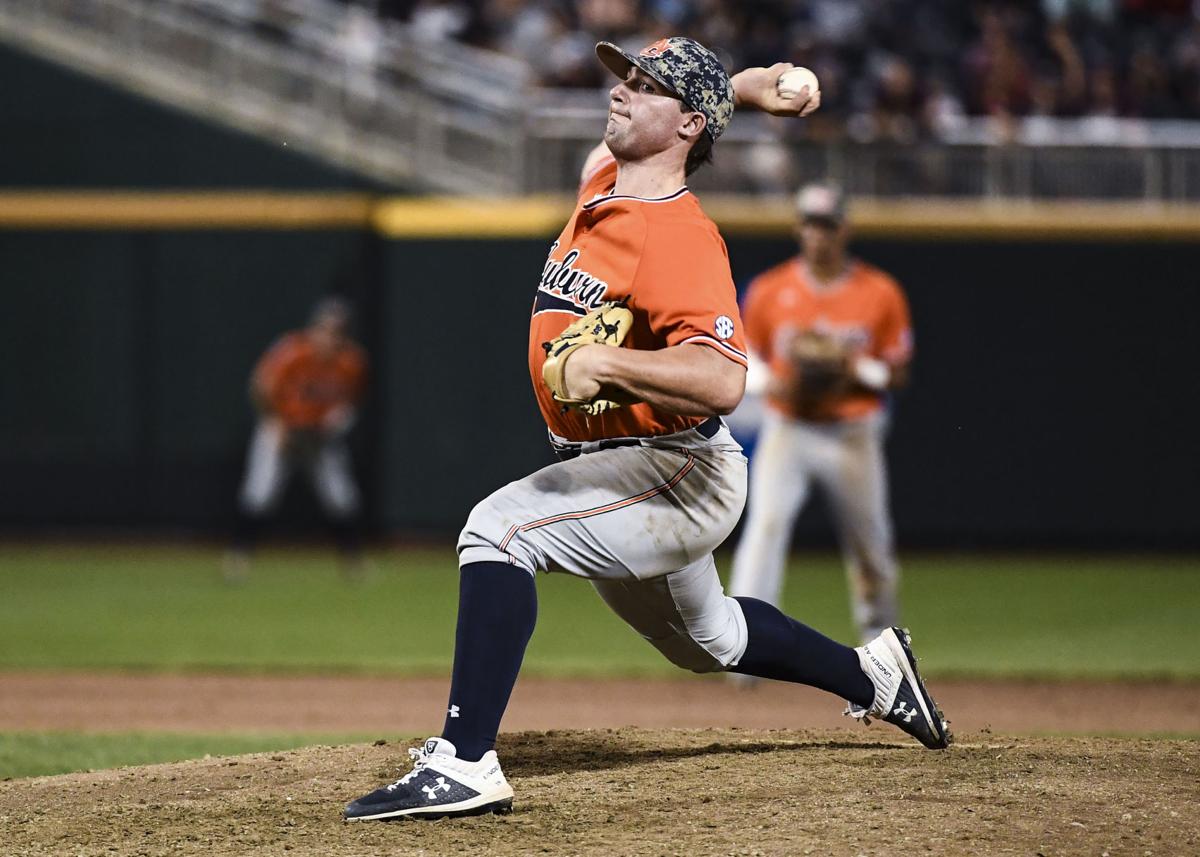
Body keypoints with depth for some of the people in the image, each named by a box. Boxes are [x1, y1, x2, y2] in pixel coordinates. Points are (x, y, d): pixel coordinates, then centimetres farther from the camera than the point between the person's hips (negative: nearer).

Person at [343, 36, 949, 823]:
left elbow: (723, 381, -35)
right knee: (702, 637, 29)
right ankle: (875, 676, 50)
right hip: (613, 468, 10)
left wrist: (607, 363, -42)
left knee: (499, 529, -28)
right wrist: (742, 87, 11)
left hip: (680, 477, -10)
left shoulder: (679, 237, -23)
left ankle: (464, 764, -34)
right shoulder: (601, 180, 2)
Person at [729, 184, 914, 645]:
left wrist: (856, 369, -16)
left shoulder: (880, 293, 0)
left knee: (869, 543, 9)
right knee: (766, 522, -21)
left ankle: (880, 635, 33)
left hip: (853, 436, 1)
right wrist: (776, 385, -11)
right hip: (787, 430, -1)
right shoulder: (769, 291, 1)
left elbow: (898, 372, 4)